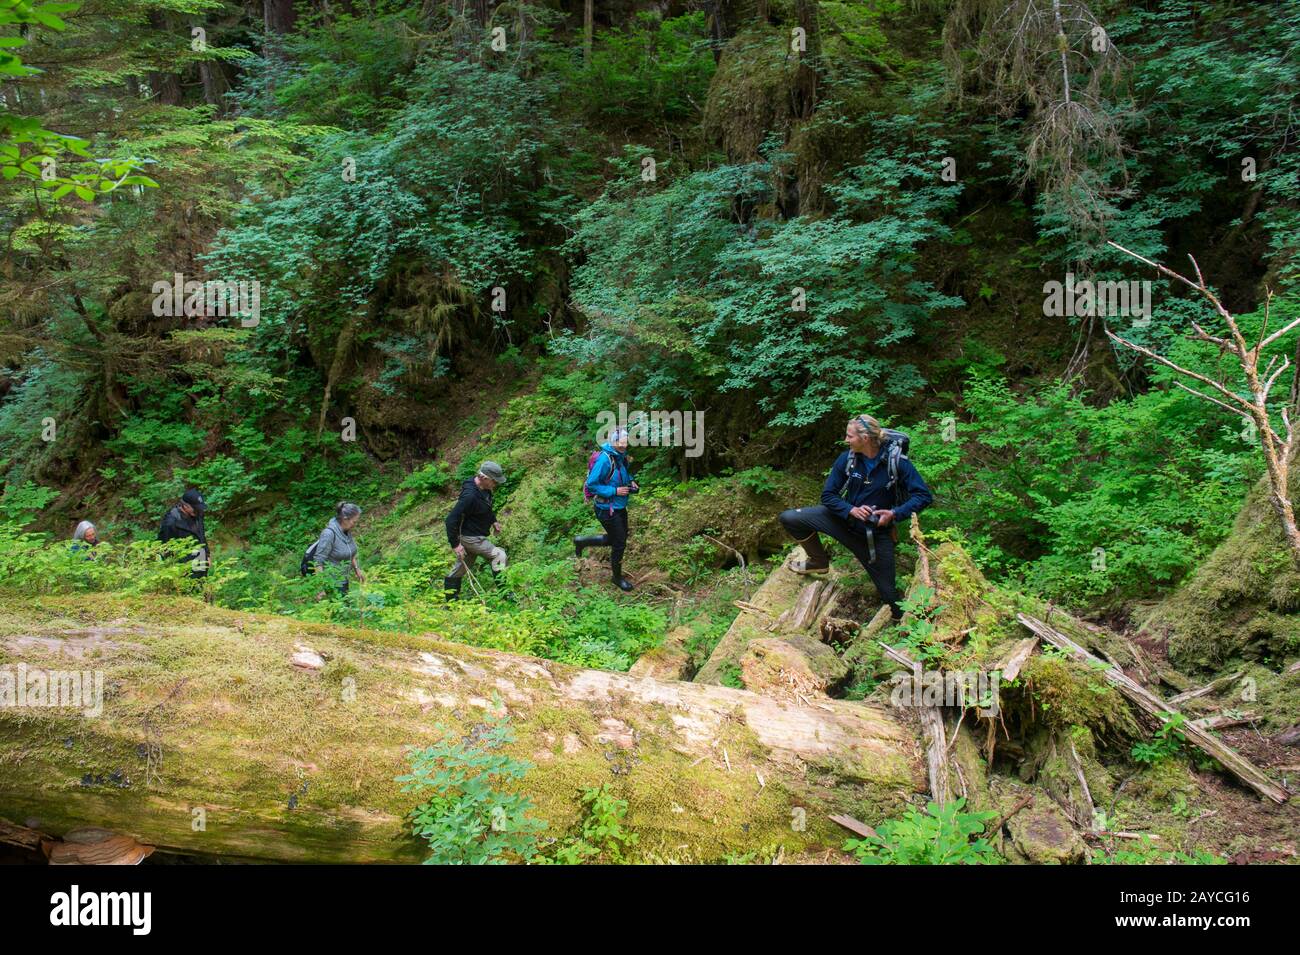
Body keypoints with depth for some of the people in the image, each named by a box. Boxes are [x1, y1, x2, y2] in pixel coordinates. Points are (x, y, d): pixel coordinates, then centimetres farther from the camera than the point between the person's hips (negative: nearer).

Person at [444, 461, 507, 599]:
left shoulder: (485, 489, -2)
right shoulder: (470, 495, -31)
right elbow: (451, 519, -29)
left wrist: (493, 521, 18)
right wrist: (455, 544, -24)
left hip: (476, 536, 9)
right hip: (471, 538, -9)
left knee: (460, 569, 18)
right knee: (498, 556, -11)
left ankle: (451, 602, 29)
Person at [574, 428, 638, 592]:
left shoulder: (621, 456, 0)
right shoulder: (604, 459, -26)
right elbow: (591, 485, -24)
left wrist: (630, 481, 0)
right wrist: (615, 491, -25)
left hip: (620, 506, 9)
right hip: (607, 509, -9)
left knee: (619, 538, 21)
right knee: (619, 544, 3)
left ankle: (581, 542, 35)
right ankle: (617, 577, 26)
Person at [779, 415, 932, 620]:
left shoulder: (896, 462, -19)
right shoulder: (847, 459, -11)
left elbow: (924, 495, -19)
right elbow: (828, 495, -6)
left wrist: (895, 514, -31)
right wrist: (852, 509, -24)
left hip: (877, 532, -3)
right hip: (845, 518, 3)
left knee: (888, 591, 2)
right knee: (789, 518, -10)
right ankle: (819, 562, 10)